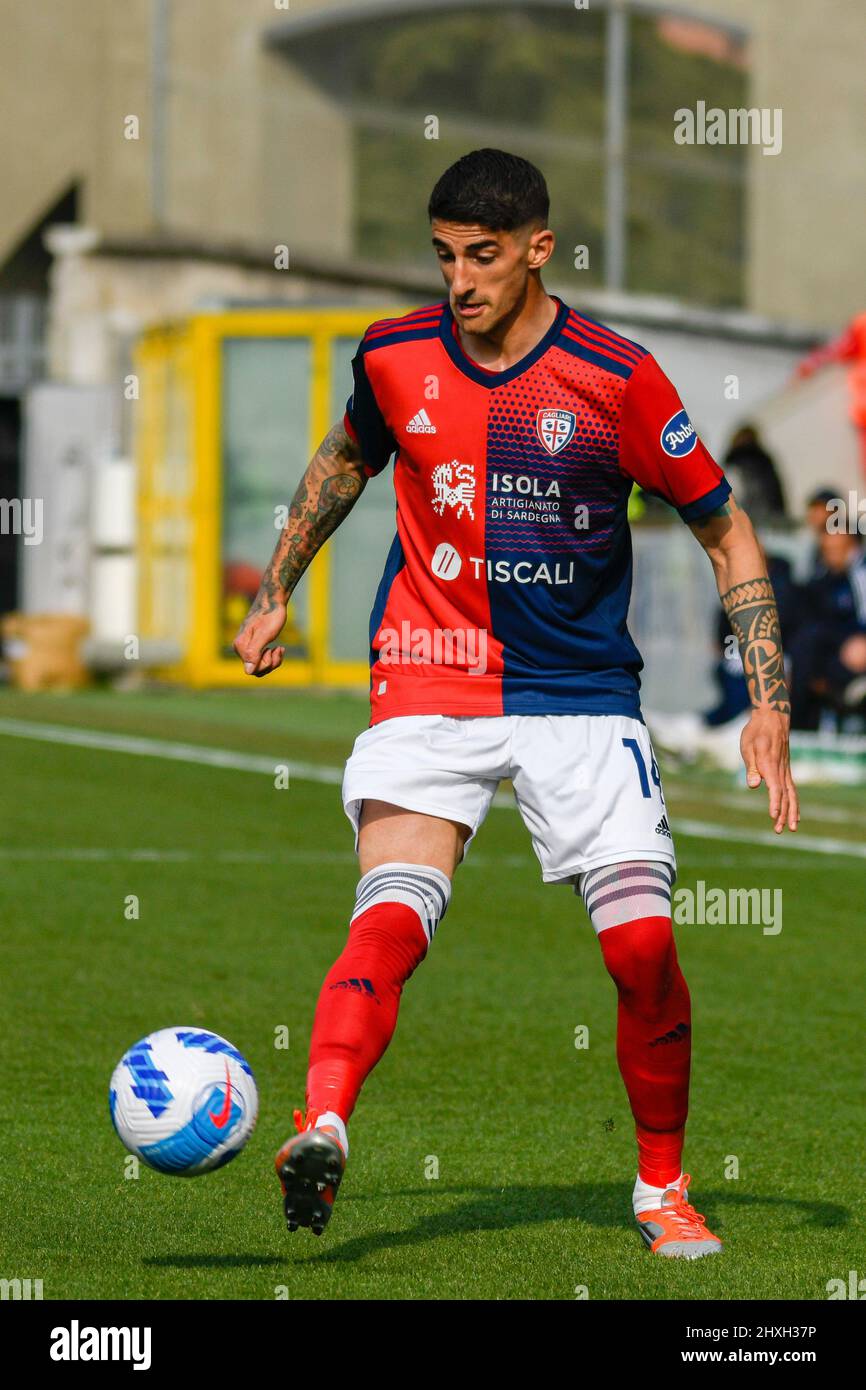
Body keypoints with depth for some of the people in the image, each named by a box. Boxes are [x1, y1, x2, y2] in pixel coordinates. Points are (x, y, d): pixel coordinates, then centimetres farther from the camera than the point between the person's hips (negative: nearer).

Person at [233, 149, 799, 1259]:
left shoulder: (616, 378, -7)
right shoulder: (394, 358, 1)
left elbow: (724, 528, 1)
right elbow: (348, 459, 24)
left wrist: (769, 703, -5)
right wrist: (274, 594, 25)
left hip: (582, 694, -1)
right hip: (427, 687, 1)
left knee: (643, 945, -8)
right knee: (393, 914, -23)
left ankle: (662, 1186, 14)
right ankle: (322, 1128, -42)